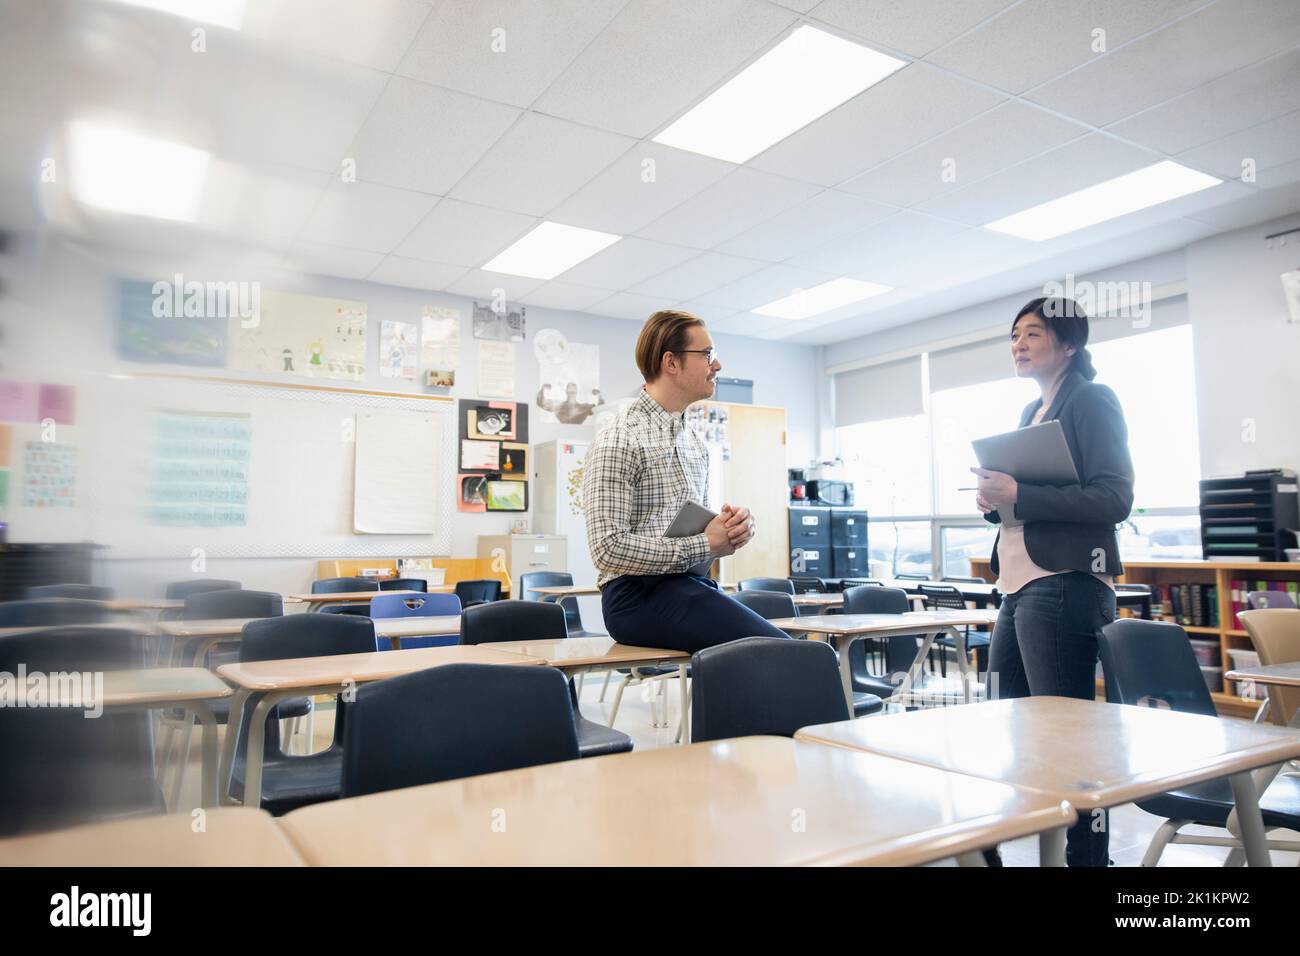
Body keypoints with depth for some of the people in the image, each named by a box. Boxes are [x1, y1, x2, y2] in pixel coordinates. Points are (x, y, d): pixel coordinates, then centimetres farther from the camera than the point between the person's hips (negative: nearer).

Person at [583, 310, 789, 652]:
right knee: (778, 651, -25)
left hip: (691, 585, 8)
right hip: (640, 594, -8)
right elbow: (609, 549, -17)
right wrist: (703, 544, -13)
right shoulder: (619, 441, -10)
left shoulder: (693, 441, 18)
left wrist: (731, 528, 2)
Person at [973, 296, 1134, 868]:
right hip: (1019, 586, 9)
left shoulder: (1090, 401, -4)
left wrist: (1018, 495, -19)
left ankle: (1087, 855, 11)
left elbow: (1114, 499, -14)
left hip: (1063, 586, -9)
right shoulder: (1031, 412, 20)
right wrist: (994, 499, 5)